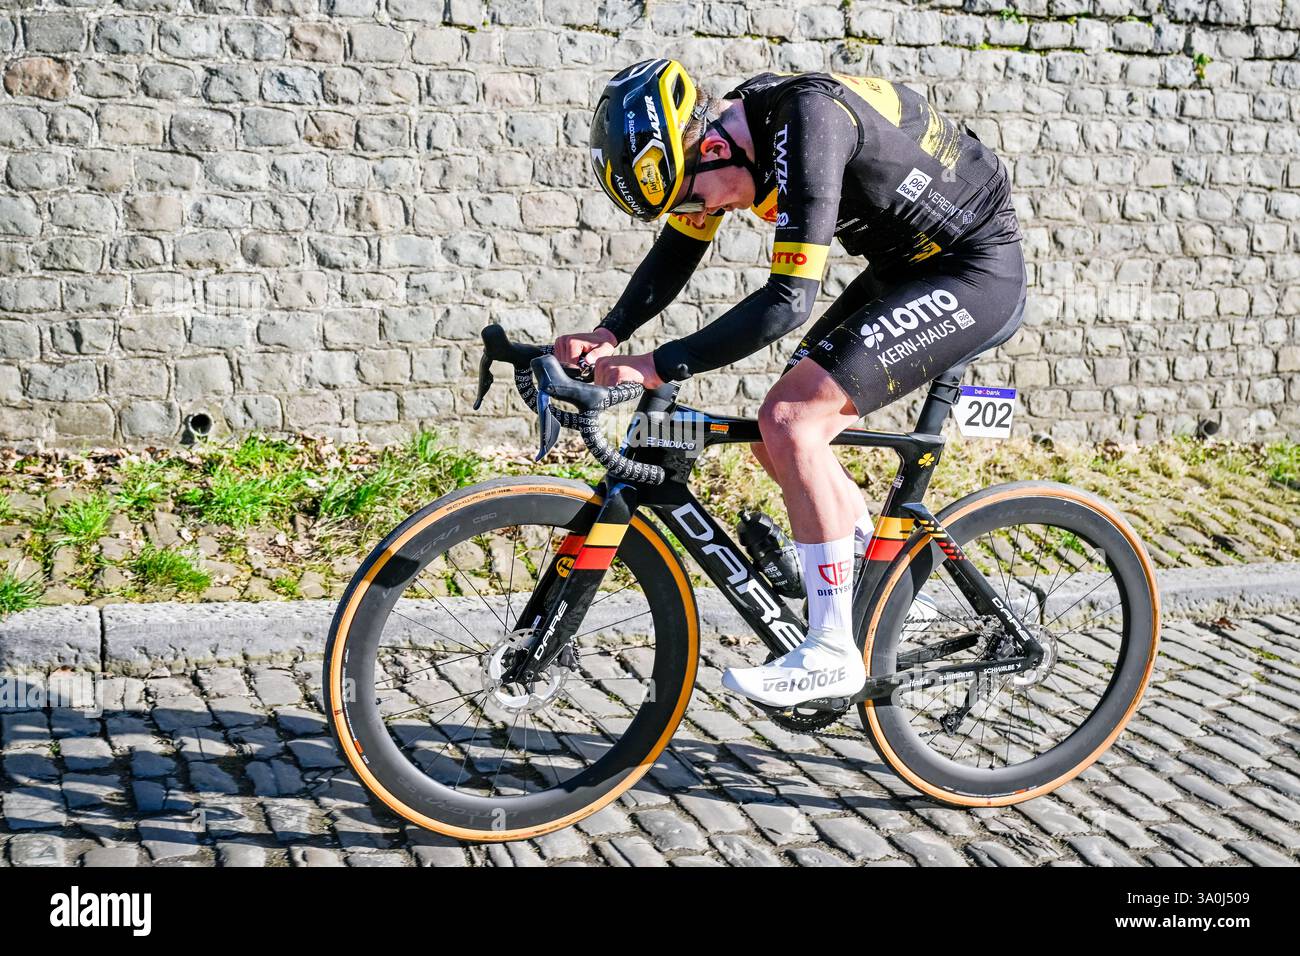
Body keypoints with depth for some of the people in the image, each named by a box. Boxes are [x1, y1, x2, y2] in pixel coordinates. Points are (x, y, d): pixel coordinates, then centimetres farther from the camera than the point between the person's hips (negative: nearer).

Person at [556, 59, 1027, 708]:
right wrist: (608, 335, -7)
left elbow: (790, 298, -34)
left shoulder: (807, 124, -30)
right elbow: (675, 254, 8)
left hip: (975, 276, -9)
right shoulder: (721, 131, -3)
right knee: (780, 435, 2)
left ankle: (832, 653, -11)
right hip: (904, 267, 9)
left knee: (789, 421, -20)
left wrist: (658, 366, -31)